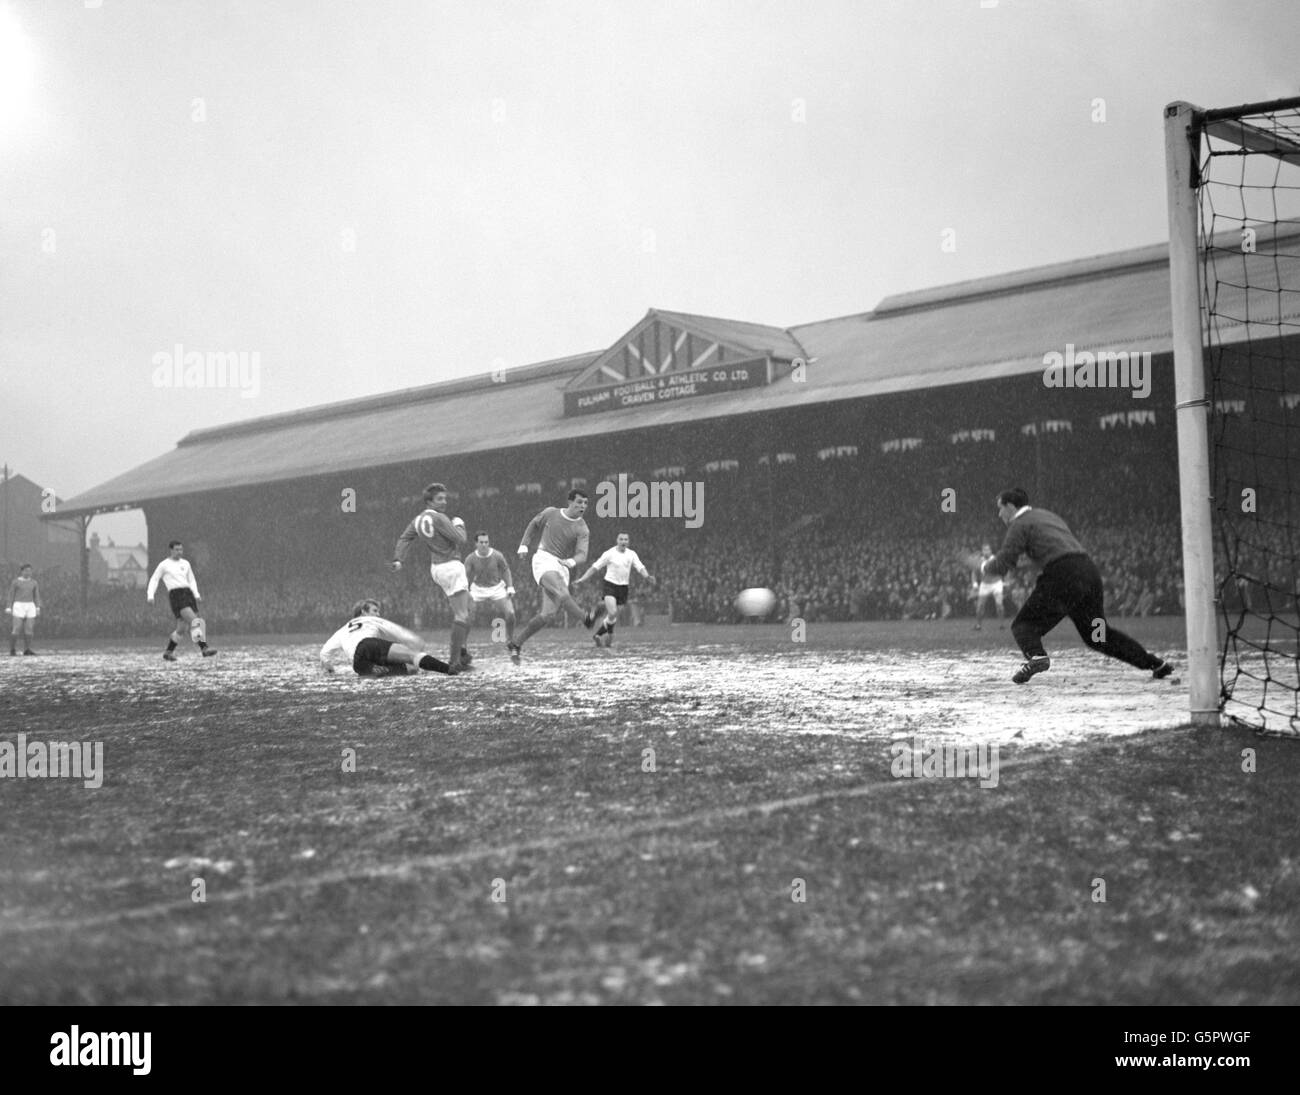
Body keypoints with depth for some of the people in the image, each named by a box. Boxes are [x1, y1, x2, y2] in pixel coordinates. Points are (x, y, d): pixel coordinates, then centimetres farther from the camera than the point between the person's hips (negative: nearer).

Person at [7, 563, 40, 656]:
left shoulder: (34, 582, 9)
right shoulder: (15, 582, -1)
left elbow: (36, 596, 9)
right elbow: (11, 596, 0)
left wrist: (38, 608, -1)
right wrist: (8, 609, -6)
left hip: (30, 607, 3)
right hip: (18, 606, -3)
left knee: (29, 629, -3)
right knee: (16, 629, -9)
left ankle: (27, 650, 2)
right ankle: (12, 650, 3)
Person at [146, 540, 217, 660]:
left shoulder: (185, 563, 20)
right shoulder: (163, 565, 6)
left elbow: (192, 581, 24)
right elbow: (154, 580, 6)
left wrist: (196, 595, 8)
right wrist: (150, 595, -9)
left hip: (188, 594, 6)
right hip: (175, 595, -6)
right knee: (194, 620, -23)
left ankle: (168, 652, 16)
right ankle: (204, 648, -29)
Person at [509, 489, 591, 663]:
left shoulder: (582, 529, 0)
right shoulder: (551, 513, 4)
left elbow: (582, 555, -13)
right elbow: (534, 524, 23)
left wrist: (571, 562, -35)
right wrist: (523, 545, 13)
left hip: (562, 567, 3)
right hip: (544, 559, -2)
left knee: (549, 615, -5)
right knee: (562, 592, -33)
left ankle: (516, 645, 10)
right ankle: (588, 620, -53)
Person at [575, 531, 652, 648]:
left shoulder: (632, 554, 4)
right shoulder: (609, 554, -5)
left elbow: (640, 568, -6)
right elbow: (595, 567, -2)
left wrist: (647, 577, -28)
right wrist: (582, 579, -5)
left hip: (623, 588, 4)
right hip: (610, 586, -4)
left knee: (613, 616, 8)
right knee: (612, 613, -21)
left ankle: (598, 634, 28)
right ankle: (609, 635, 5)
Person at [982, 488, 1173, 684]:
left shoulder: (1020, 524, 4)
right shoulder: (1047, 515, 29)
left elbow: (1003, 563, -1)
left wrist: (985, 567, 18)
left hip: (1063, 574, -8)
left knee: (1024, 624, 0)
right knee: (1097, 633, 18)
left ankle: (1036, 656, -30)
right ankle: (1154, 663, 15)